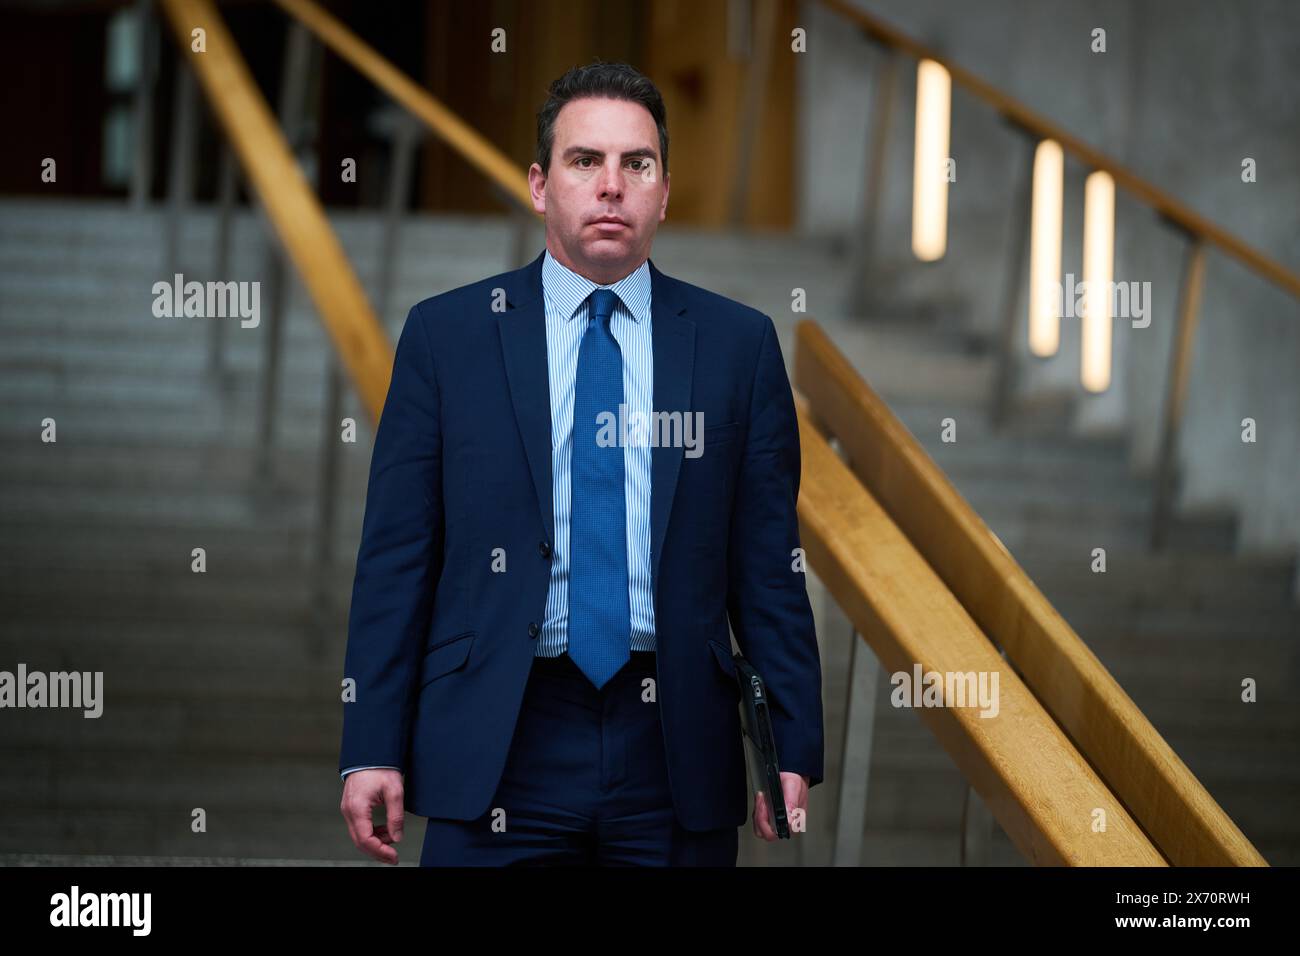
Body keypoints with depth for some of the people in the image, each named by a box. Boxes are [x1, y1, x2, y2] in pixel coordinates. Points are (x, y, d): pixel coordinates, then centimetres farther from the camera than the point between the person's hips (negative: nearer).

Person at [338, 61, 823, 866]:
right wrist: (373, 750, -4)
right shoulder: (445, 337, 5)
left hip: (674, 754, 1)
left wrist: (794, 749, 0)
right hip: (499, 753, -1)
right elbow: (395, 558, 3)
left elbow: (769, 563, 6)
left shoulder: (737, 345, 7)